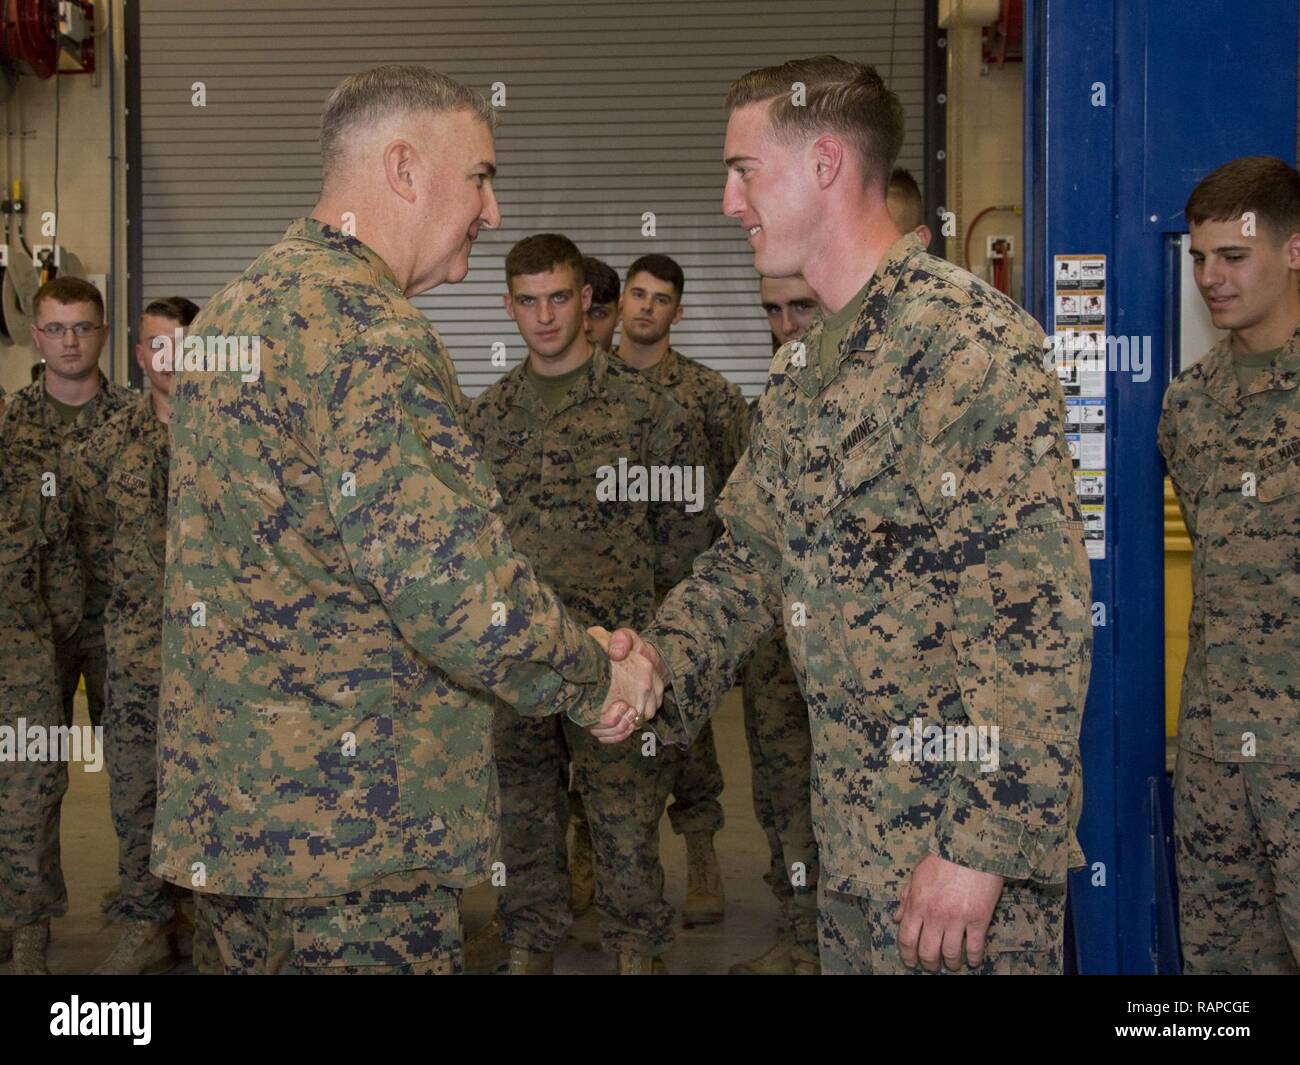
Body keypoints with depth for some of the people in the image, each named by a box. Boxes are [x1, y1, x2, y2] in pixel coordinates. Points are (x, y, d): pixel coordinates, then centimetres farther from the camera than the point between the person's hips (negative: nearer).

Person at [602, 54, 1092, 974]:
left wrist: (987, 840, -24)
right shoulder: (804, 369, 12)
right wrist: (663, 658, -1)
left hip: (962, 835, -8)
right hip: (853, 828, 8)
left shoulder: (971, 339, -17)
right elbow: (753, 554, 18)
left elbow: (1039, 609, -22)